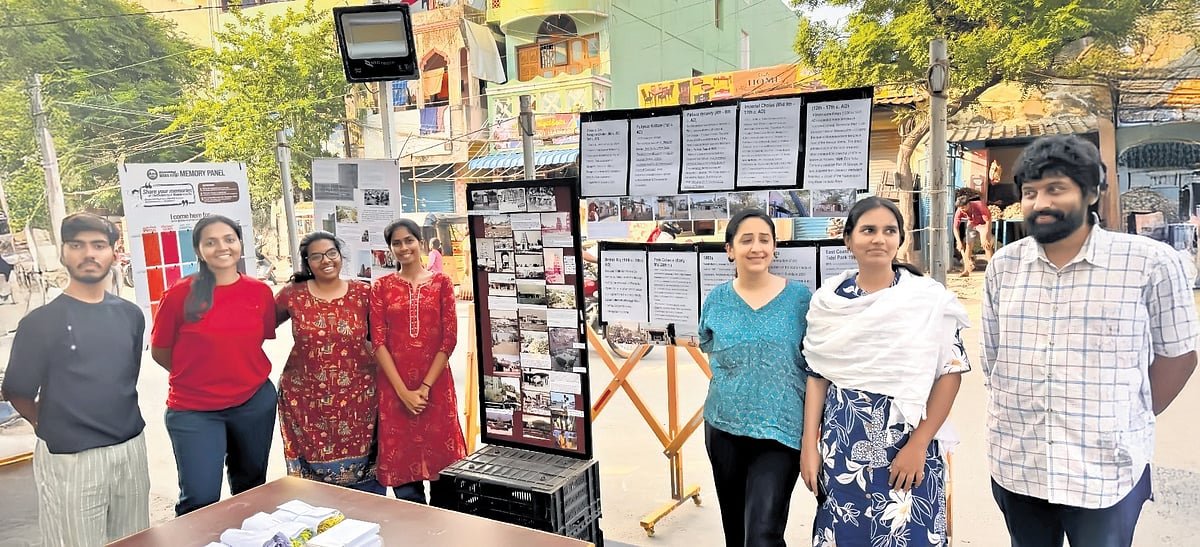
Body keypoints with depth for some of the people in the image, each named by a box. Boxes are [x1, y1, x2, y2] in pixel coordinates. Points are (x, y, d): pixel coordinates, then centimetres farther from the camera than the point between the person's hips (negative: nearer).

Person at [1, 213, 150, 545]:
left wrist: (117, 421, 13)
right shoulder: (41, 321, -10)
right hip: (70, 459, -4)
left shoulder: (130, 315, 5)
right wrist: (56, 427, 8)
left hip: (131, 449, 4)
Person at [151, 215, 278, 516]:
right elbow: (159, 352, 1)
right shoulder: (179, 294, -10)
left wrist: (238, 370, 3)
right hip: (193, 411, -3)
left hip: (255, 403, 3)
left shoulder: (260, 292, -2)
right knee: (200, 499, -3)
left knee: (251, 488, 19)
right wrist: (194, 375, 7)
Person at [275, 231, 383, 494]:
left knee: (361, 467, 8)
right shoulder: (293, 294, -1)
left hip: (357, 396, 0)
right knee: (313, 469, 7)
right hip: (306, 397, 0)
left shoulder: (363, 293, -1)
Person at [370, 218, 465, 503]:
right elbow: (379, 342, -2)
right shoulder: (381, 286, 4)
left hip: (435, 384, 0)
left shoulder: (441, 282, 2)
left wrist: (425, 387, -10)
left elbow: (449, 339, -3)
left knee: (439, 457, 6)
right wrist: (403, 391, -11)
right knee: (401, 461, 6)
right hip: (394, 386, 1)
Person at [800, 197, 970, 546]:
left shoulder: (930, 298, -4)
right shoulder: (828, 299, 2)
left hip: (906, 442, -2)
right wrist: (809, 445, 0)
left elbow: (951, 373, -5)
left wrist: (918, 444, -11)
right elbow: (817, 375, 5)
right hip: (841, 443, 2)